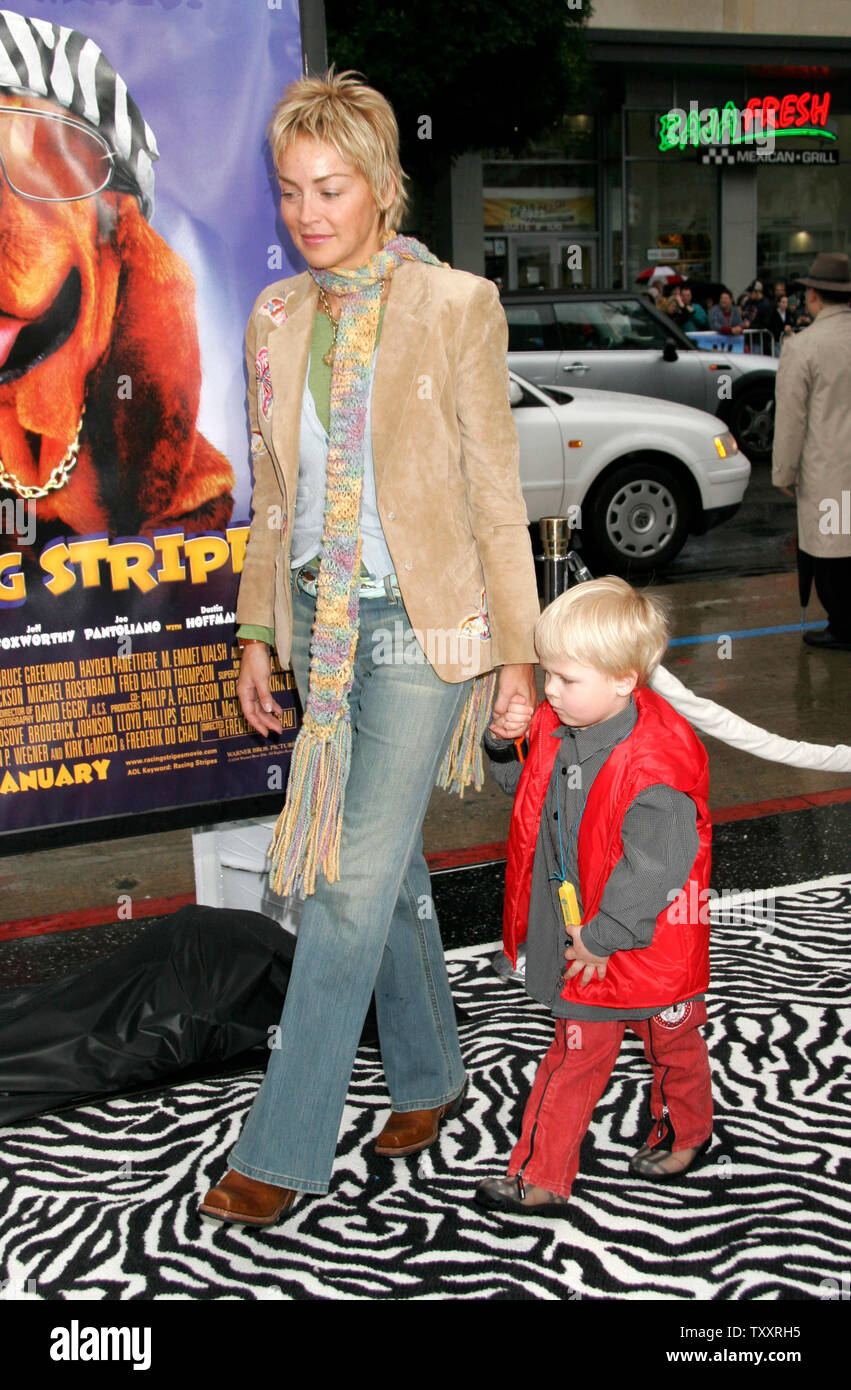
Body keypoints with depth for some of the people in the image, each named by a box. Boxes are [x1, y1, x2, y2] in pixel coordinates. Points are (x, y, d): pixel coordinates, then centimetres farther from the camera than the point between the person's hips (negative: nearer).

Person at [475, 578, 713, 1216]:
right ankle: (542, 1175, 29)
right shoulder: (556, 730, -5)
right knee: (578, 1051, 17)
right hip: (577, 936, 6)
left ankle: (685, 1130, 44)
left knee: (672, 1044, 19)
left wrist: (603, 935, -23)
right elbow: (524, 788, 14)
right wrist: (508, 743, -6)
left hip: (649, 944, -6)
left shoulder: (658, 761, -30)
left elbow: (655, 865, -29)